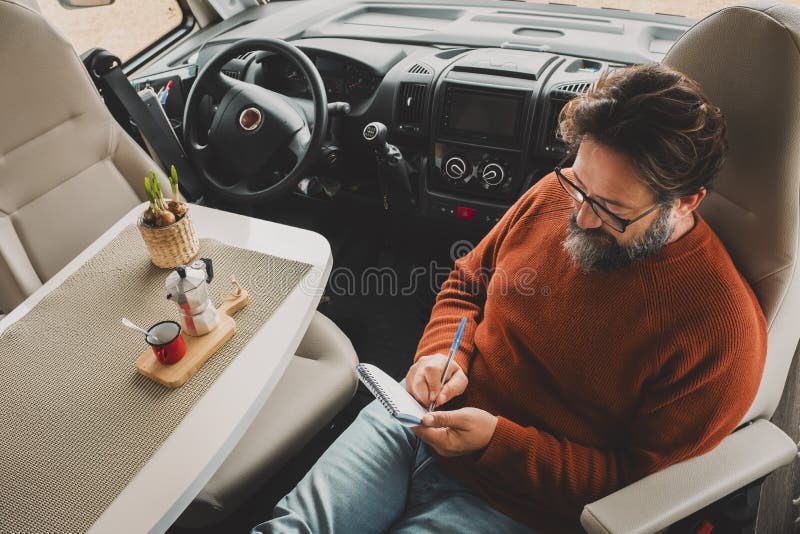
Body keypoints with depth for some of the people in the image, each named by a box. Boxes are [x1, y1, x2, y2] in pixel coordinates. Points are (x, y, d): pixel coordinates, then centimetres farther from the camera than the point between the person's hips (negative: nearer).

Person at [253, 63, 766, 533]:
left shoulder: (723, 330, -17)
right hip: (427, 418, 5)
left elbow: (639, 485, -11)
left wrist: (497, 442, -19)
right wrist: (442, 354, -8)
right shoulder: (557, 193, -2)